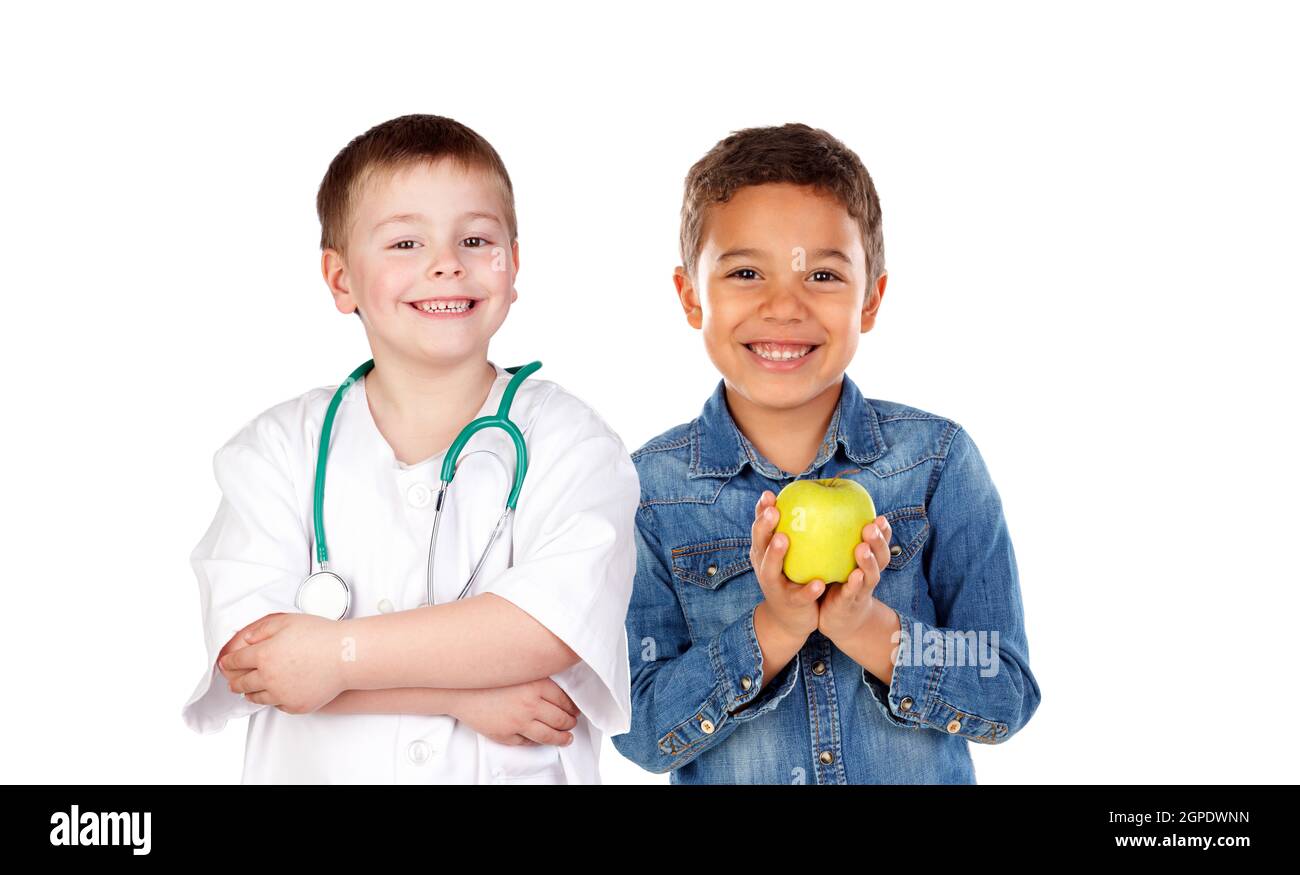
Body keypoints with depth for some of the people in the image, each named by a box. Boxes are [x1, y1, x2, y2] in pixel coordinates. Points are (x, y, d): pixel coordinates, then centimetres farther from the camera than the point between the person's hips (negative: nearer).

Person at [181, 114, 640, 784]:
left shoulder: (565, 440, 1)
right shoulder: (281, 447, 4)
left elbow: (558, 623, -14)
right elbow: (245, 643, -9)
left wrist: (338, 652, -15)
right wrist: (462, 692, -15)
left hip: (519, 771, -1)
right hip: (315, 772, 1)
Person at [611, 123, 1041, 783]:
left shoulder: (939, 458, -10)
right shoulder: (650, 487, -11)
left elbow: (1005, 702, -11)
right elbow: (641, 731, -13)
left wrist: (867, 628, -25)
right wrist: (774, 628, -25)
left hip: (926, 779, 1)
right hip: (728, 804, 0)